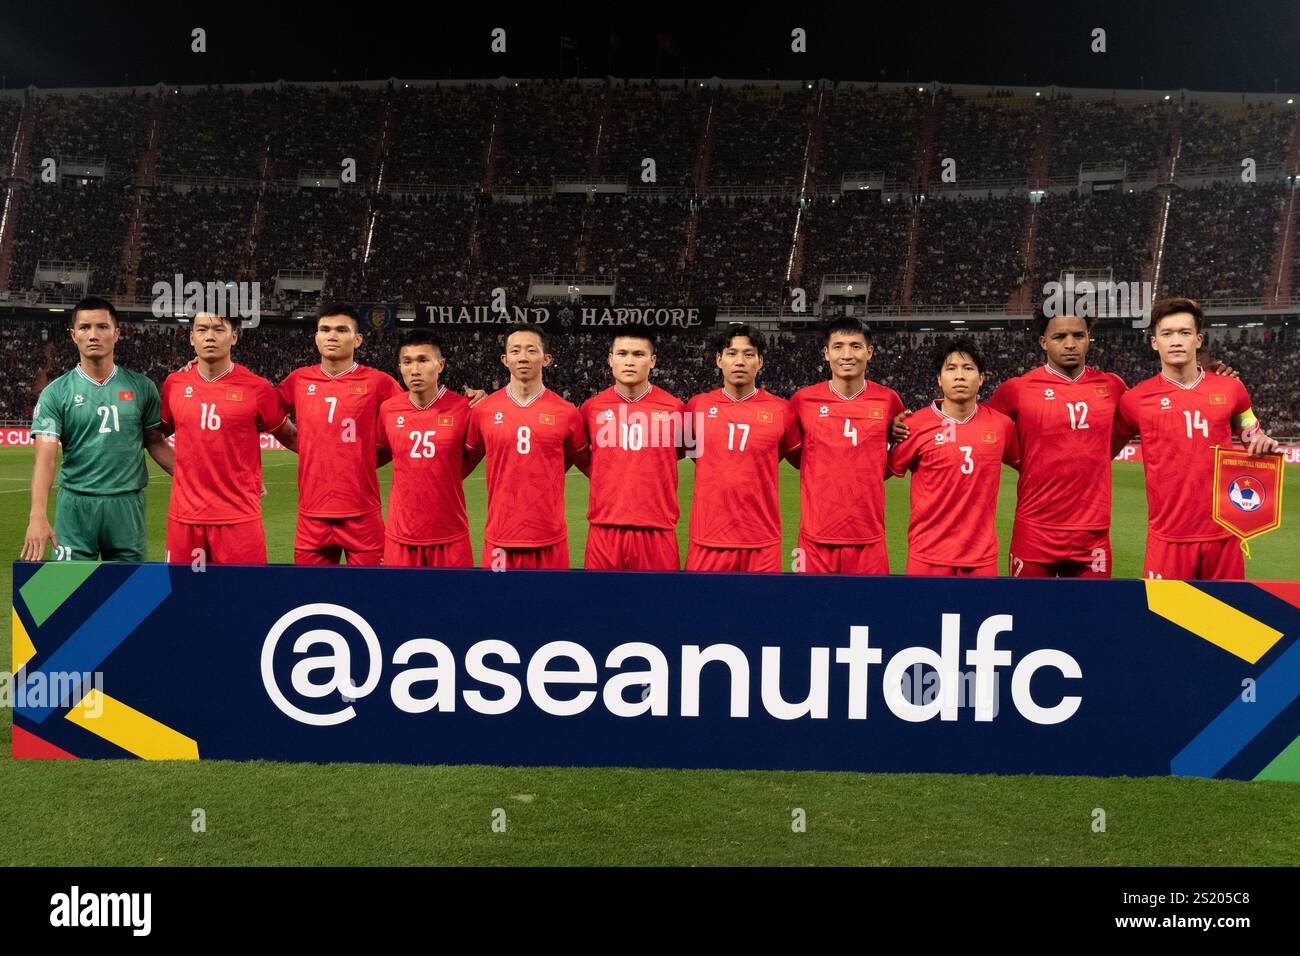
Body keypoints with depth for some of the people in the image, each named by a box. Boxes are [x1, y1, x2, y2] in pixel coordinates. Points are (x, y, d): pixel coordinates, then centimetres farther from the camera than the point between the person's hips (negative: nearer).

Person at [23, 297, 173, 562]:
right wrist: (38, 515, -23)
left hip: (128, 504, 1)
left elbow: (155, 442, 13)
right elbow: (45, 457, -9)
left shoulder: (141, 387, 4)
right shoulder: (56, 392, -1)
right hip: (75, 505, -1)